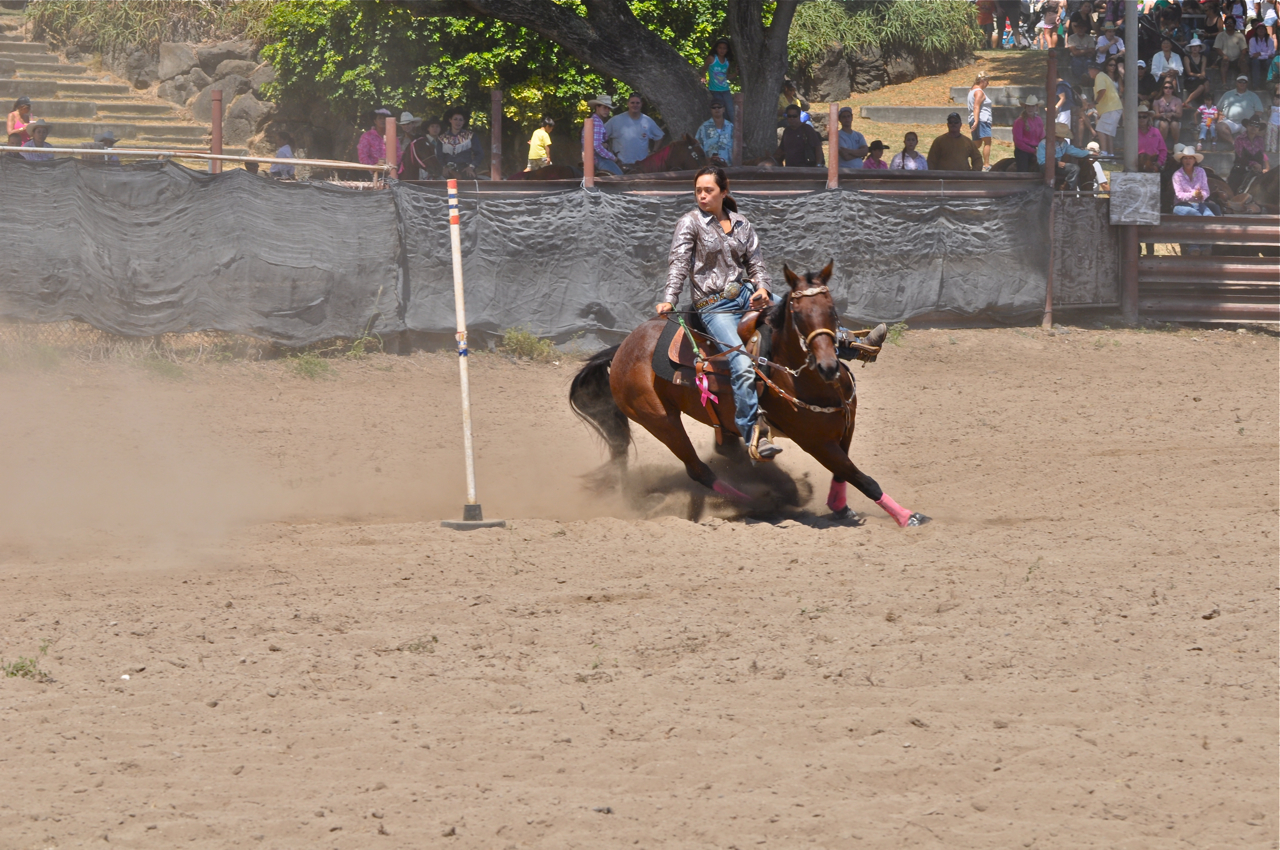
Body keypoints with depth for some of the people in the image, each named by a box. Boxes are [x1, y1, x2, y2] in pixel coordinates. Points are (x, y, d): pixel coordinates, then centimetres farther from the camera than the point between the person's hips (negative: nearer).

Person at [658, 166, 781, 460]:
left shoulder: (742, 225, 13)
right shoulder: (690, 223, 0)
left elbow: (755, 262, 14)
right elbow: (678, 264, -7)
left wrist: (761, 288, -7)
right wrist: (669, 300, -20)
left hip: (747, 294, 6)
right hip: (714, 305, -6)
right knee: (743, 367, -22)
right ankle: (754, 436, -25)